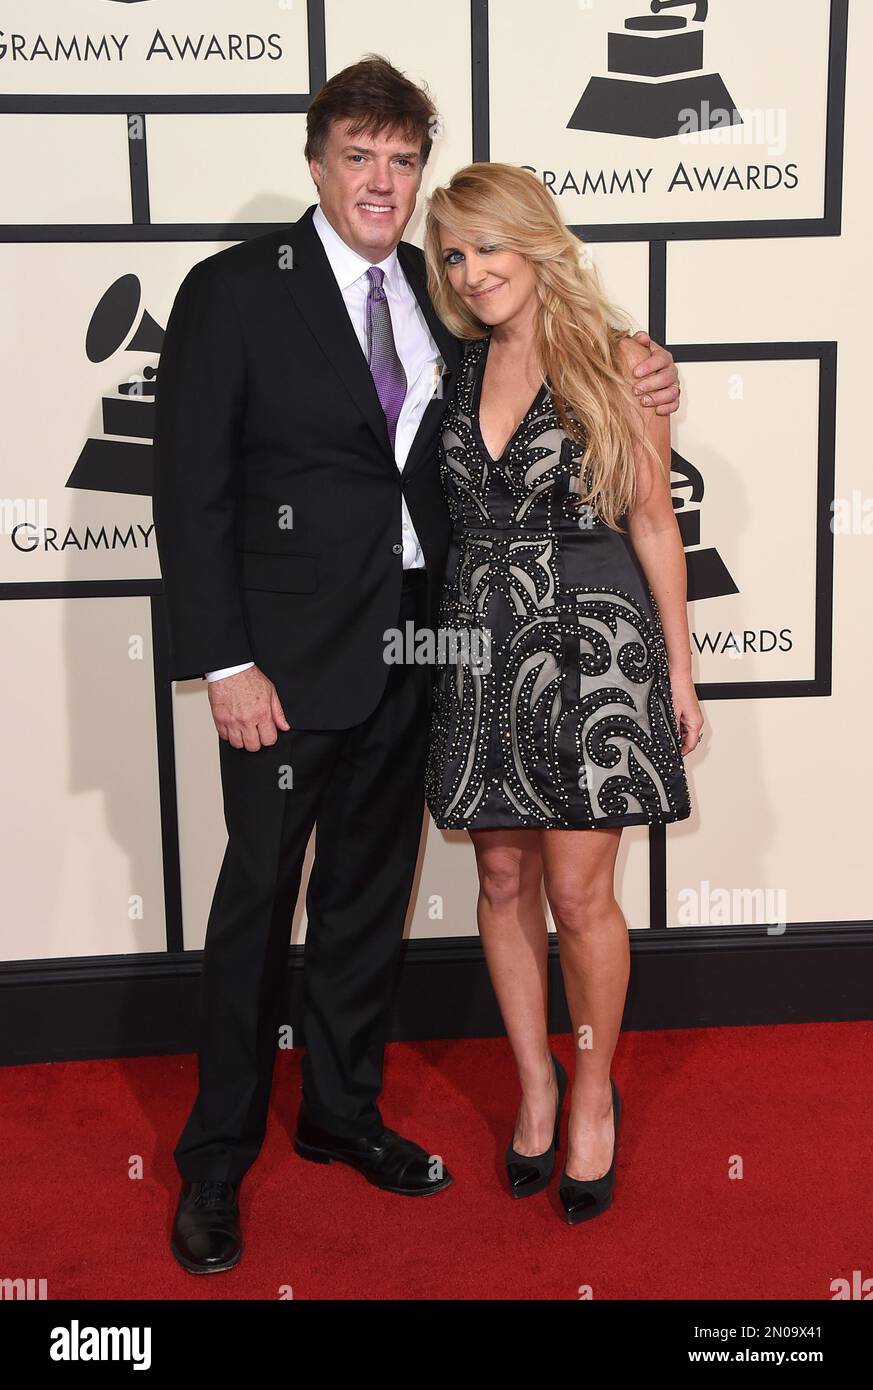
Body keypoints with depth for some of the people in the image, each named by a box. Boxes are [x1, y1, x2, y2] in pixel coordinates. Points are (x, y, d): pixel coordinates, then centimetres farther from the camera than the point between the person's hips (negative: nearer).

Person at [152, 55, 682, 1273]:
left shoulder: (438, 296, 10)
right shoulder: (235, 290, -6)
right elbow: (190, 489, -9)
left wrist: (635, 380, 1)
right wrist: (225, 663, -15)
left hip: (409, 651, 5)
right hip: (290, 657, -5)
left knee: (370, 893, 16)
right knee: (259, 897, 4)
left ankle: (342, 1113, 35)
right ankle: (218, 1156, 23)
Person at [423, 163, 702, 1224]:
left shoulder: (613, 362, -1)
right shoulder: (456, 369, 10)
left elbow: (653, 521, 0)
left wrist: (679, 670, 0)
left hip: (590, 640, -4)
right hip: (479, 647, 4)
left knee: (578, 895, -1)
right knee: (504, 882, 10)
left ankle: (594, 1095, 23)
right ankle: (535, 1083, 30)